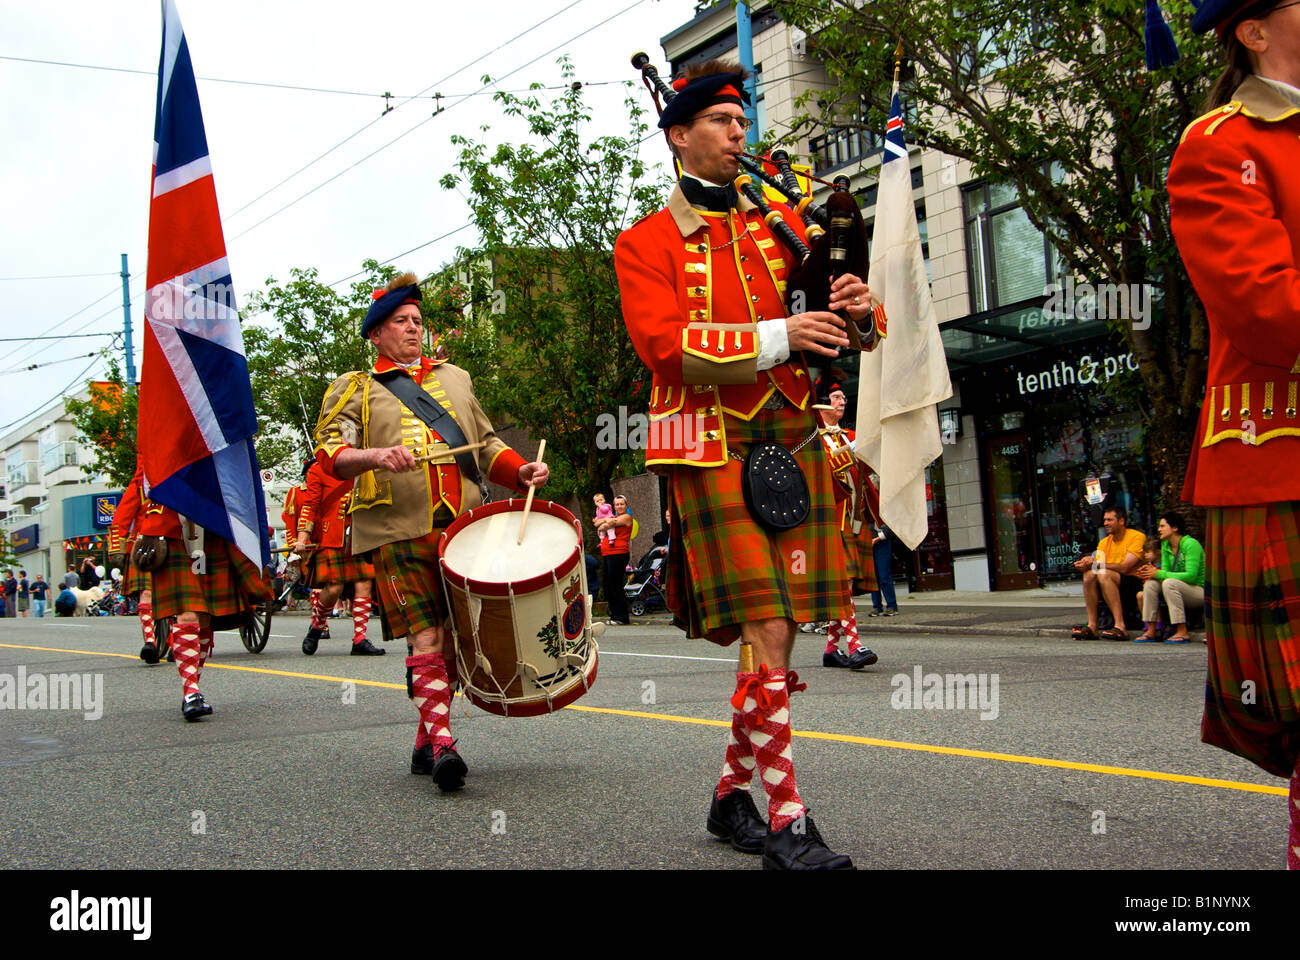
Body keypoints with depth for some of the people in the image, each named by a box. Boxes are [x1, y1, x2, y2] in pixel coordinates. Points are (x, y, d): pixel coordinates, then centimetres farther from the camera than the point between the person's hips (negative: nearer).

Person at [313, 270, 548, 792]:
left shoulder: (454, 377, 25)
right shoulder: (355, 389, 12)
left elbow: (487, 443, 27)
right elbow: (330, 452, -1)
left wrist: (521, 471, 7)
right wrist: (375, 456, -22)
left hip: (464, 528, 4)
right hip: (399, 533, -4)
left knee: (453, 636, 4)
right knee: (425, 638, -12)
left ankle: (425, 742, 16)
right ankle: (442, 743, -13)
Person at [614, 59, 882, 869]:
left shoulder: (780, 223, 19)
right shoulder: (646, 243, 5)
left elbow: (835, 321, 18)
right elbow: (665, 346, -10)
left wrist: (854, 312, -7)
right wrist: (777, 336, -20)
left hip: (794, 442, 5)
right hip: (713, 451, -5)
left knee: (778, 634, 7)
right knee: (766, 635, -13)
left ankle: (733, 796, 23)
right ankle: (788, 824, -6)